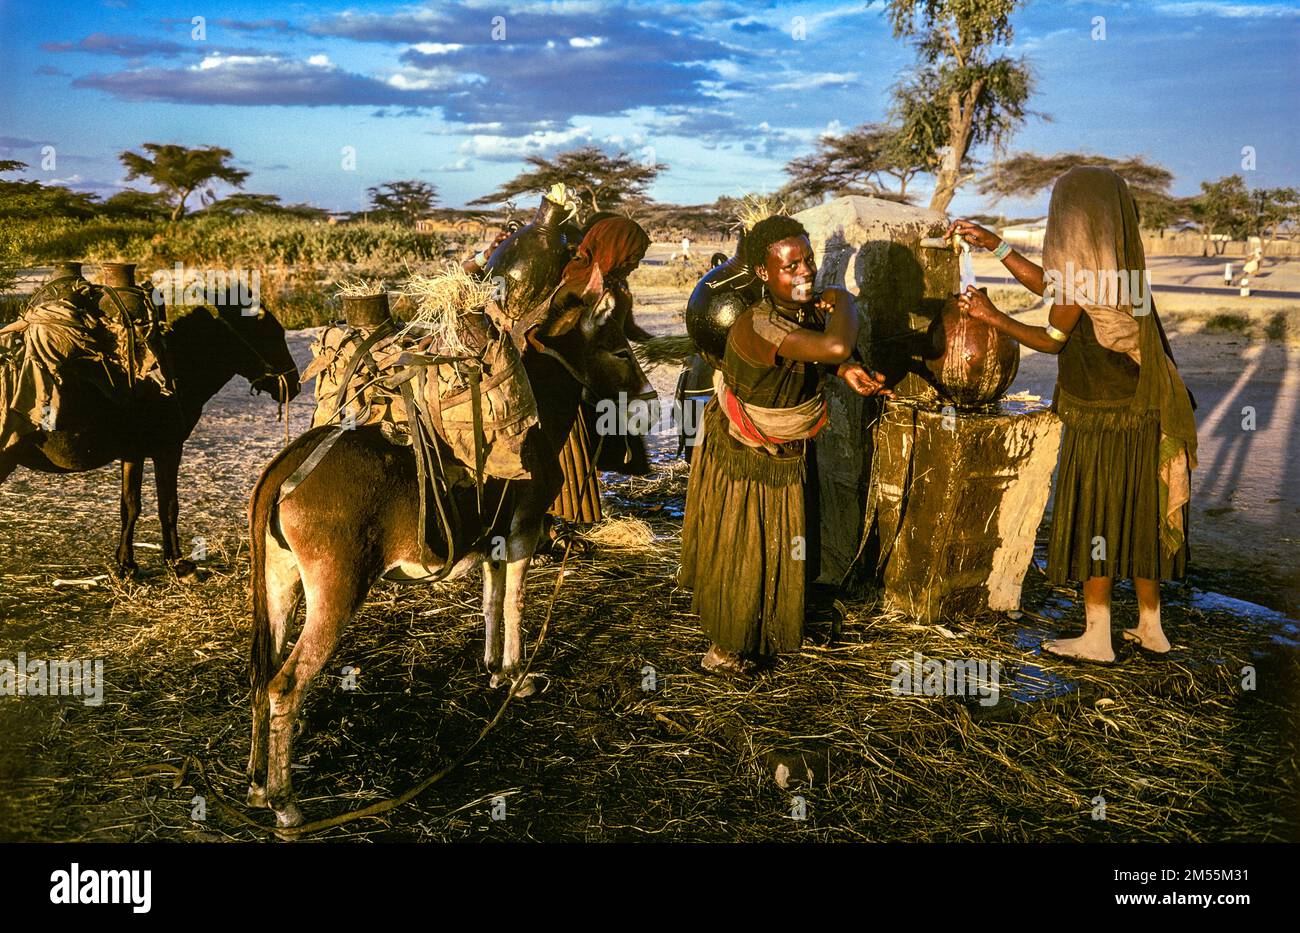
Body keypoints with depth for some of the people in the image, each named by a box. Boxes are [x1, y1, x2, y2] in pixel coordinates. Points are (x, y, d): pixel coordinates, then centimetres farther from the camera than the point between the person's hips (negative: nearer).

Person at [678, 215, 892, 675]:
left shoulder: (810, 310, -11)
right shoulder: (756, 325, -38)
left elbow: (822, 355, 12)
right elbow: (836, 346, -51)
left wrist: (846, 370, -11)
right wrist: (843, 301, -30)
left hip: (789, 458, 8)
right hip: (744, 464, -8)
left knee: (779, 552, 26)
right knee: (741, 556, 11)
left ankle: (763, 633, 51)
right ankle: (726, 649, 35)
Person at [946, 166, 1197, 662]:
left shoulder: (1085, 270, -17)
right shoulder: (1119, 262, 7)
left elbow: (1052, 339, -5)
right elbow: (1053, 289, 19)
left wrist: (992, 316, 6)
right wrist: (995, 245, 20)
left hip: (1100, 419, -8)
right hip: (1140, 415, 8)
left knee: (1094, 519, 3)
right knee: (1136, 515, 15)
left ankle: (1096, 637, 13)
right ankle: (1150, 627, 26)